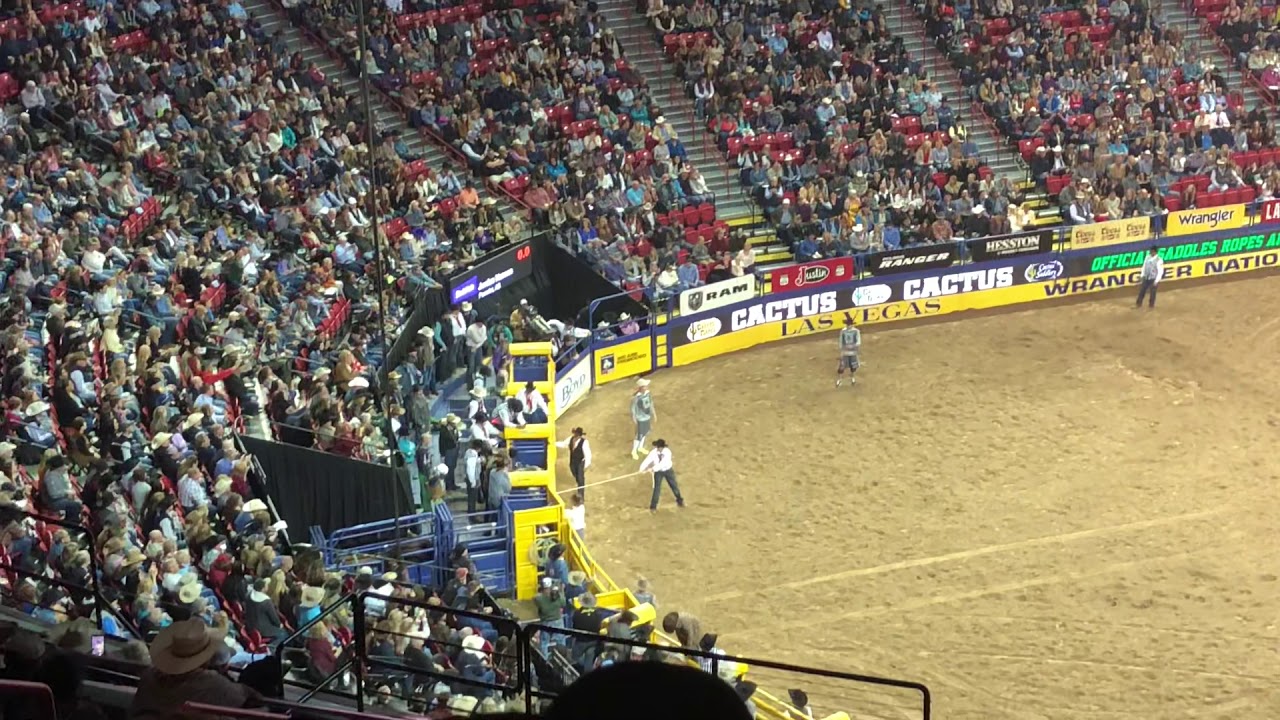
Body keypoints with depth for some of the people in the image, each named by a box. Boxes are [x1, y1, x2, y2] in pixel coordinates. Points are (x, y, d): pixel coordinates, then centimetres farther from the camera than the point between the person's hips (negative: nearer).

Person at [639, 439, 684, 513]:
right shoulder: (653, 452, -20)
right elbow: (647, 461, -29)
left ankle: (679, 500, 40)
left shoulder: (667, 452, -26)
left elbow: (663, 463, -36)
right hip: (658, 471, 0)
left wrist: (653, 469, -44)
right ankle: (653, 506, 10)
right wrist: (642, 468, -46)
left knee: (674, 486, 15)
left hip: (668, 470, 0)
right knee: (657, 488, -4)